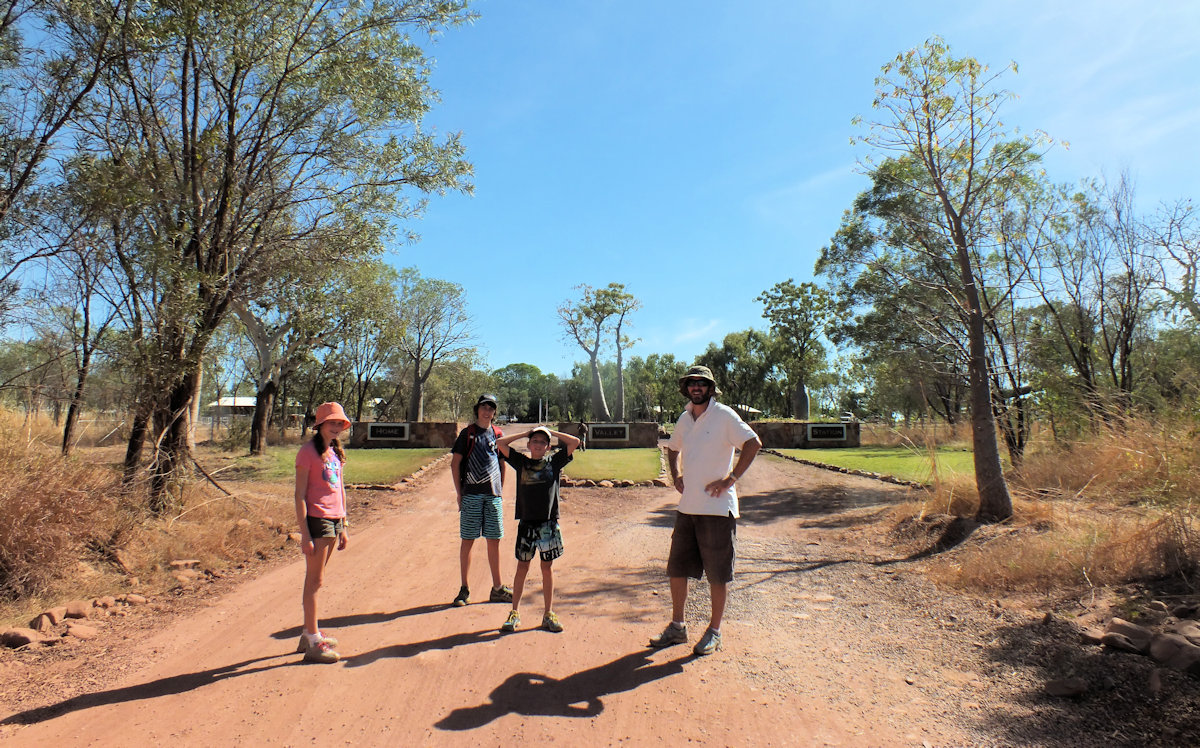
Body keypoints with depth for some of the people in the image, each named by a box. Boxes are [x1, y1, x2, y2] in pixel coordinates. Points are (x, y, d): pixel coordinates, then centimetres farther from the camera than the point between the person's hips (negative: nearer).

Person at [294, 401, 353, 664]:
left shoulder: (335, 452, 14)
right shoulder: (308, 452, -9)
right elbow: (300, 495, -12)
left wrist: (343, 527, 17)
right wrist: (305, 534, -16)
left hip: (334, 520, 8)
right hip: (317, 519, -7)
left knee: (315, 579, 15)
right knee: (315, 580, -2)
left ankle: (309, 634, 26)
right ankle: (313, 643, 6)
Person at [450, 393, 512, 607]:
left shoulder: (498, 434, 11)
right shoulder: (467, 433, 3)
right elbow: (455, 464, 2)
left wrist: (500, 491, 10)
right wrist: (459, 493, -3)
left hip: (493, 495, 3)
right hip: (471, 494, -3)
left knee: (494, 540, 7)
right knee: (467, 540, 1)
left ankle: (497, 589, 16)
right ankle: (464, 589, 11)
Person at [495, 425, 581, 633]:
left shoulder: (554, 461, 5)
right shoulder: (521, 462, 7)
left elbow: (574, 442, 1)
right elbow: (500, 444, 3)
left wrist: (552, 433, 7)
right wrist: (524, 434, 6)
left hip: (549, 523, 0)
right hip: (526, 522, 0)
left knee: (547, 567, 8)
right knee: (522, 567, 7)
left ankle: (548, 614, 18)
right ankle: (515, 612, 19)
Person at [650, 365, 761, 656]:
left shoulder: (723, 415, -9)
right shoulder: (685, 419, 11)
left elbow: (753, 443, -16)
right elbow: (673, 447, 29)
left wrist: (731, 478, -18)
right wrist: (675, 475, 14)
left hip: (717, 507, -6)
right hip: (687, 507, 7)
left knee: (717, 573, 4)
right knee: (676, 568, 11)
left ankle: (714, 632, 19)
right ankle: (677, 627, 26)